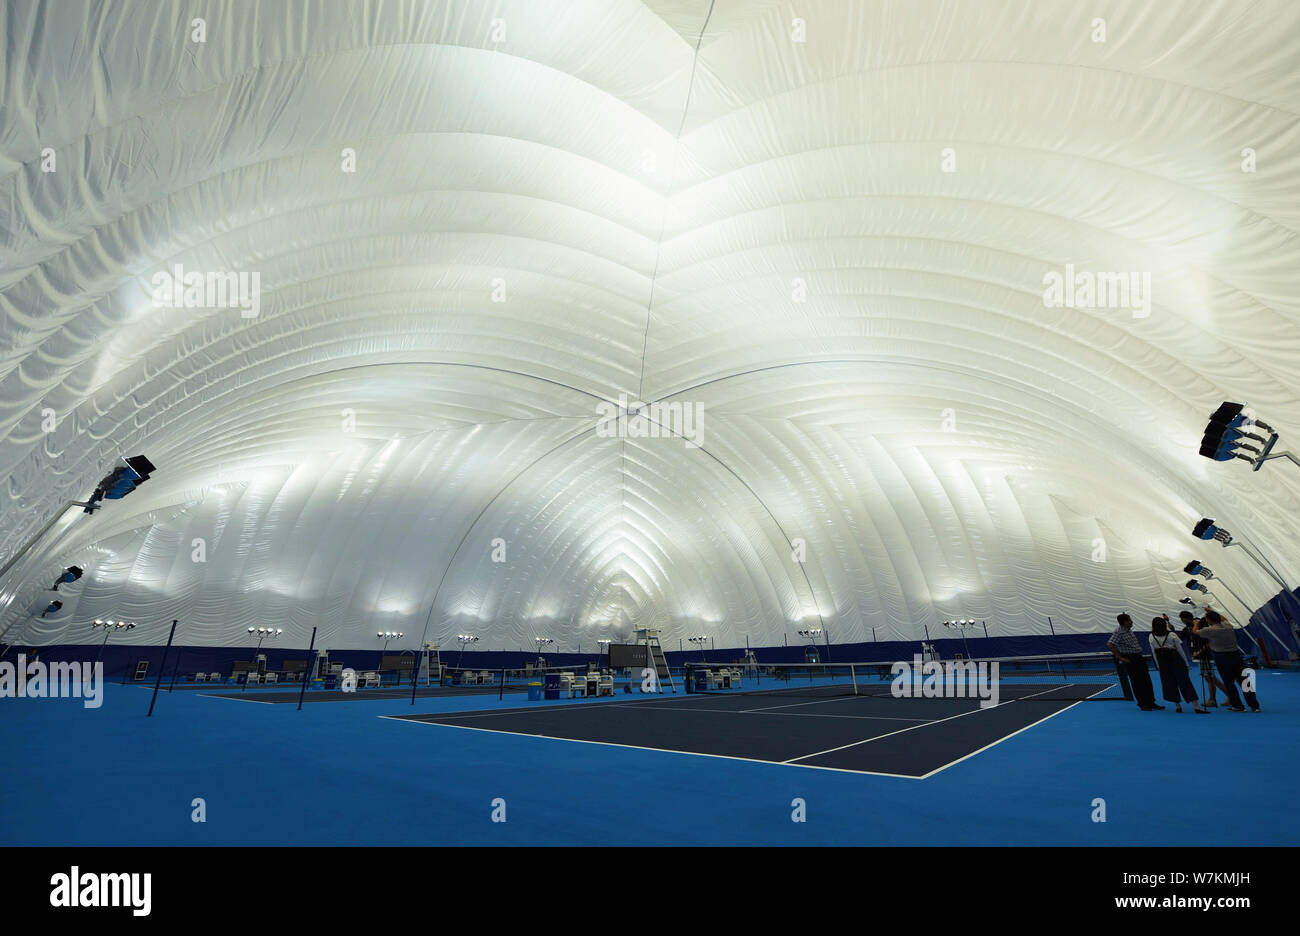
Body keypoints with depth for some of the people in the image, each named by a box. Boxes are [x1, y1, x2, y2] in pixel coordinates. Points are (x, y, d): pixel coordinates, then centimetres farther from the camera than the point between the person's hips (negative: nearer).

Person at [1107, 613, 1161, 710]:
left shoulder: (1129, 630, 8)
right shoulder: (1119, 632, -18)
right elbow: (1109, 644, -27)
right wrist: (1120, 657, -22)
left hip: (1138, 657, 8)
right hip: (1129, 659, -8)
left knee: (1147, 681, 12)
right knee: (1137, 682, 0)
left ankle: (1151, 702, 22)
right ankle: (1142, 704, 10)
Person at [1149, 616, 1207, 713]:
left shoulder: (1151, 637, -2)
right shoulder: (1172, 635, -7)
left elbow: (1154, 652, 4)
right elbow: (1180, 650, -2)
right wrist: (1186, 663, 8)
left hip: (1162, 662, 1)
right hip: (1176, 660, -1)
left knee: (1169, 683, 9)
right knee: (1185, 682, 0)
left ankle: (1177, 706, 11)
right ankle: (1196, 706, -3)